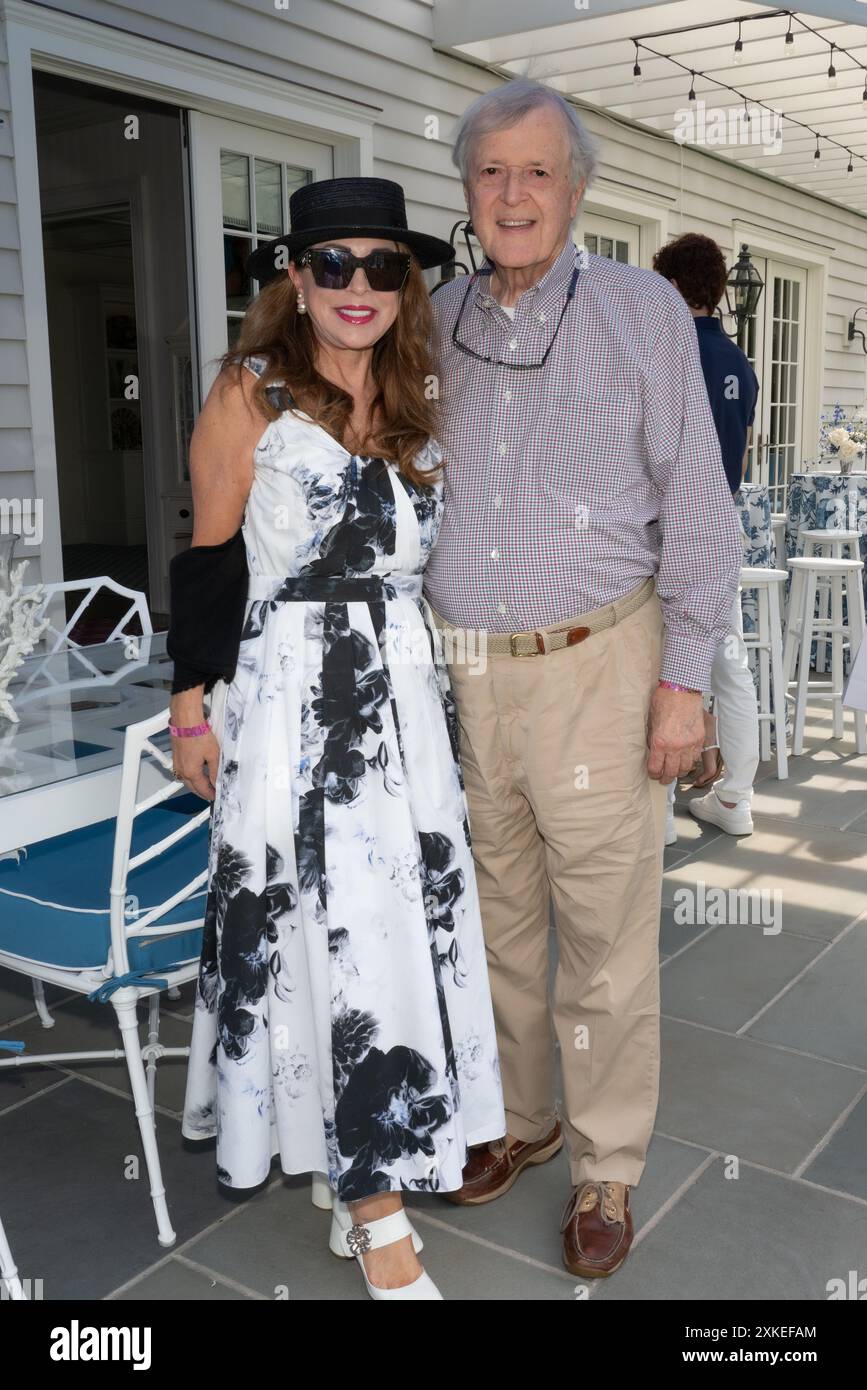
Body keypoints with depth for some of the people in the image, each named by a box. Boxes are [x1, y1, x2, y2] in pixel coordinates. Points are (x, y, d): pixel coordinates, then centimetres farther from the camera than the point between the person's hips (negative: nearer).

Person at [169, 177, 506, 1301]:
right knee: (329, 930, 0)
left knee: (405, 921, 9)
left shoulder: (413, 404, 11)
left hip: (407, 690, 6)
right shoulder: (250, 393, -5)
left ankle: (374, 1160, 30)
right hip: (293, 692, -5)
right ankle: (377, 1210, 13)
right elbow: (208, 560, -4)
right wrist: (191, 708, -5)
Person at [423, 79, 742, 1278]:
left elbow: (697, 505, -5)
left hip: (593, 669, -4)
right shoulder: (439, 322, 8)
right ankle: (520, 1112, 37)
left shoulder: (643, 312, -3)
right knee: (496, 915, 16)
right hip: (462, 674, 4)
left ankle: (607, 1165, 24)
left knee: (605, 934, 5)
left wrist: (685, 678, -10)